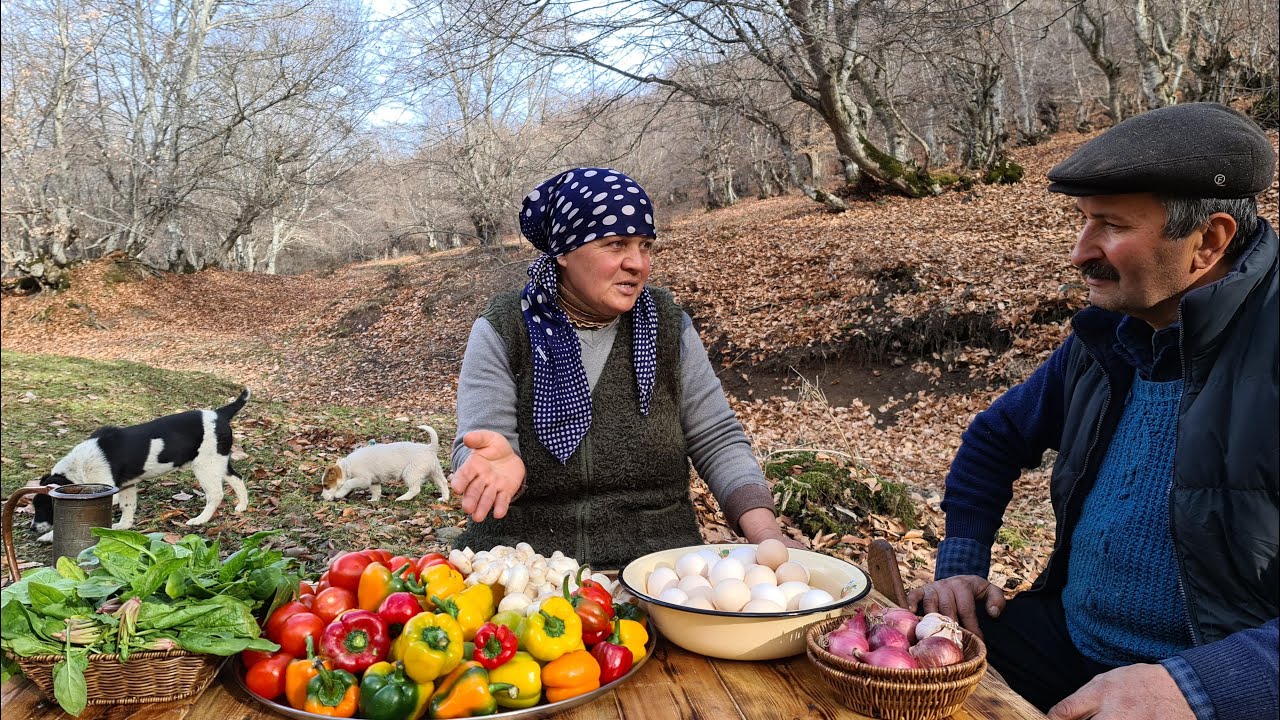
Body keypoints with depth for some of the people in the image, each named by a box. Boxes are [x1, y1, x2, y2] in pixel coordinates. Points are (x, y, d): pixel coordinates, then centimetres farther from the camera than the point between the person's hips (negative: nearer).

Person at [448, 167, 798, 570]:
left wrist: (765, 533, -12)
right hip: (522, 564, -2)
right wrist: (502, 464, -35)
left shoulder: (668, 325, 4)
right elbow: (475, 448, -10)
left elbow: (717, 442, 4)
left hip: (657, 563, 2)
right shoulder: (501, 332, -3)